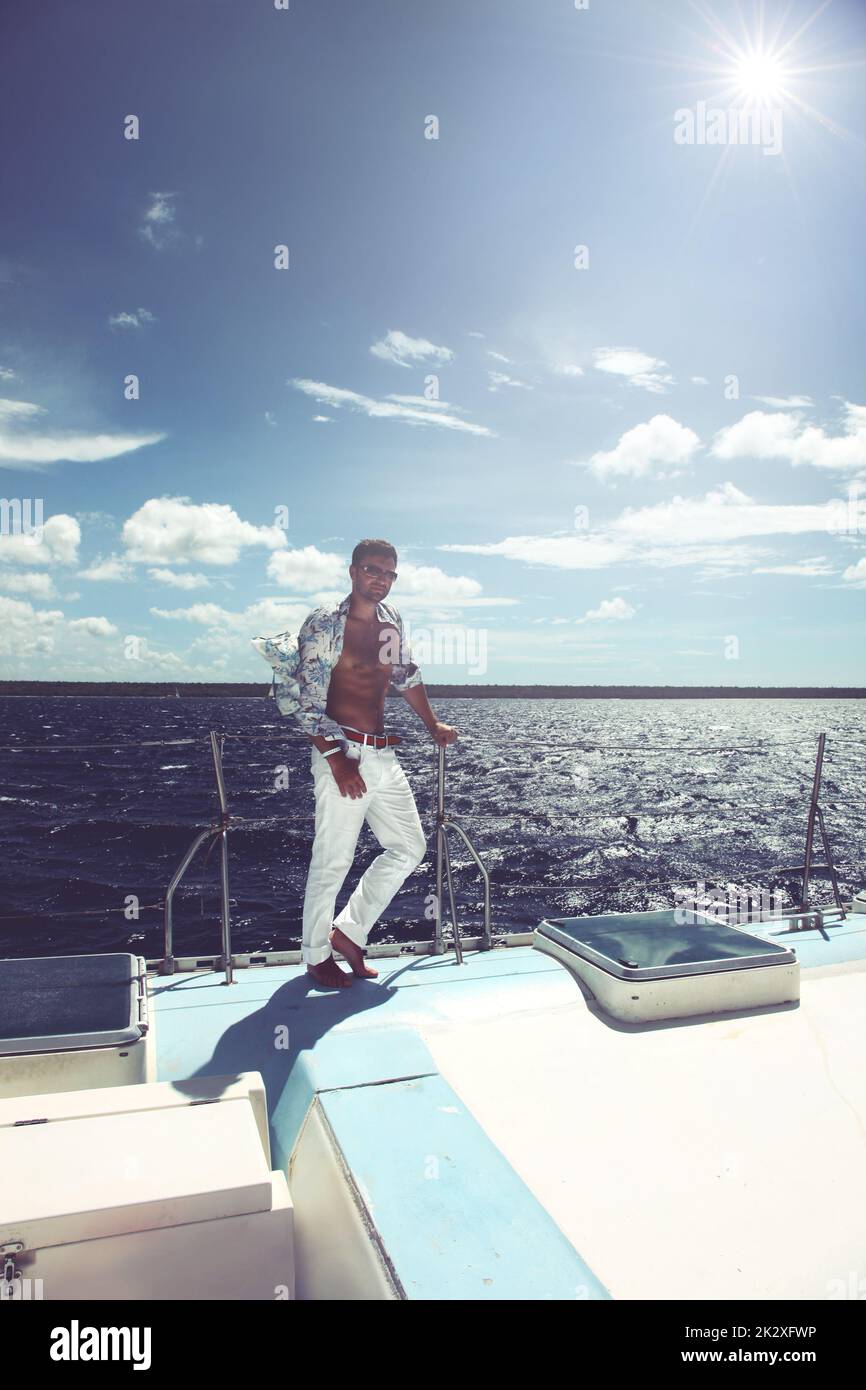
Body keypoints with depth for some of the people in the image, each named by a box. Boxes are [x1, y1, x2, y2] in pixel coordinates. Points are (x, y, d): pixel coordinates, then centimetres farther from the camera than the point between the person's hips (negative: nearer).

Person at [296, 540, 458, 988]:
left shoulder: (392, 621, 13)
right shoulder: (323, 623, -7)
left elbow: (407, 675, 29)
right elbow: (308, 701, -12)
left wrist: (432, 724, 35)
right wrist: (337, 758, -19)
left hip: (384, 755, 7)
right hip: (341, 752, -7)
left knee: (409, 847, 9)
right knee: (333, 862, -1)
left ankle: (349, 930, 22)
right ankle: (316, 956, 17)